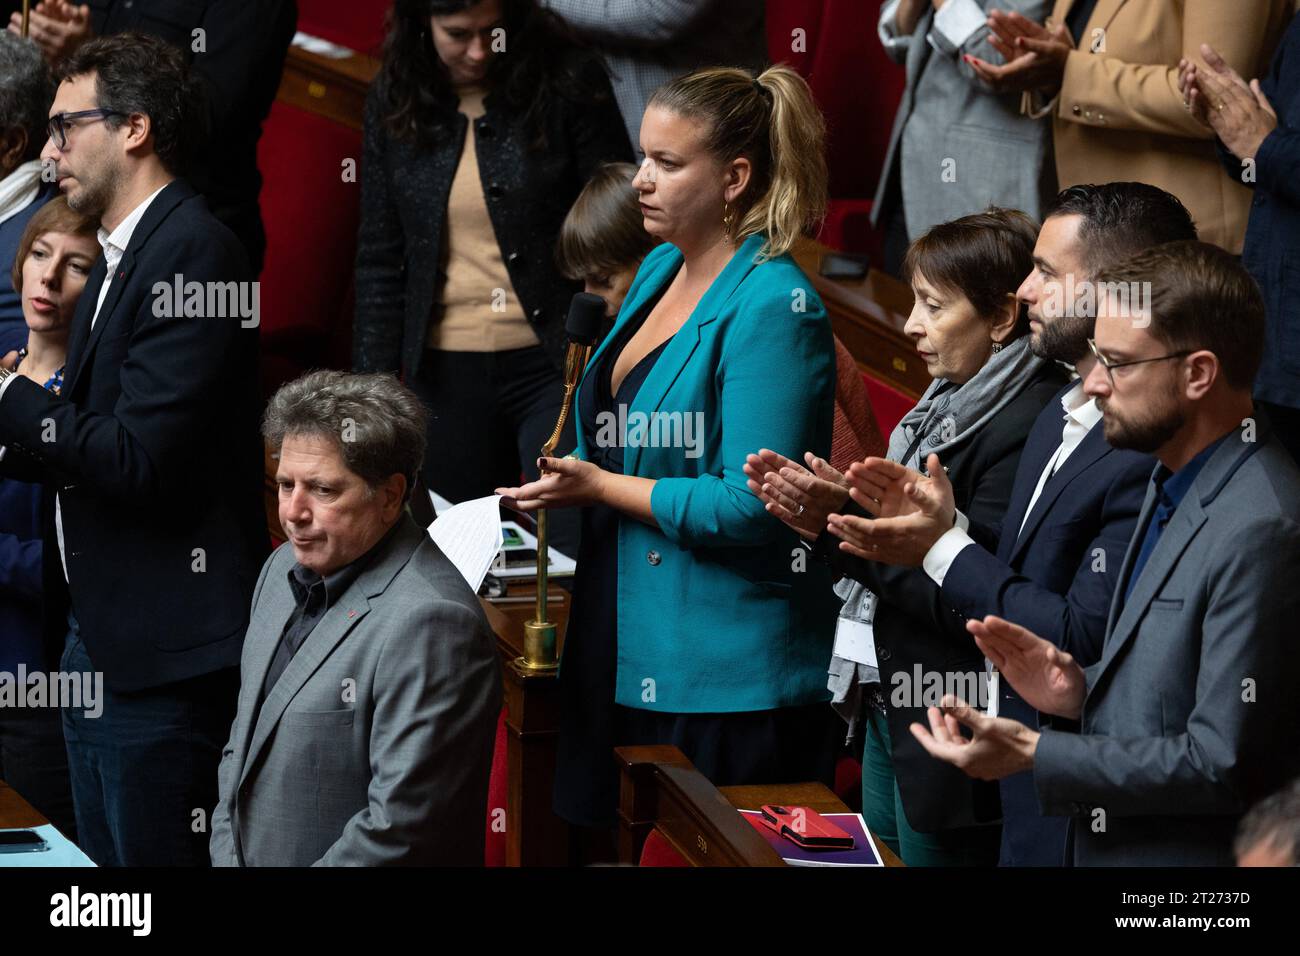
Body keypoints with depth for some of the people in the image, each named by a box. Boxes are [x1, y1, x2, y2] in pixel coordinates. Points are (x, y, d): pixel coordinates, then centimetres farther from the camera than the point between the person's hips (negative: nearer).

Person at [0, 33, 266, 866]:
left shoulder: (191, 252, -17)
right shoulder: (122, 257, 14)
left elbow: (138, 459, -24)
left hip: (162, 651, -10)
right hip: (99, 636, 10)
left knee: (154, 859, -3)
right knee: (104, 861, 16)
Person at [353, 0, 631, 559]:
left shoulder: (569, 85, -5)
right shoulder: (393, 104, 5)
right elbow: (379, 261, 10)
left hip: (553, 365, -3)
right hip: (447, 375, 3)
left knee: (576, 549, -12)